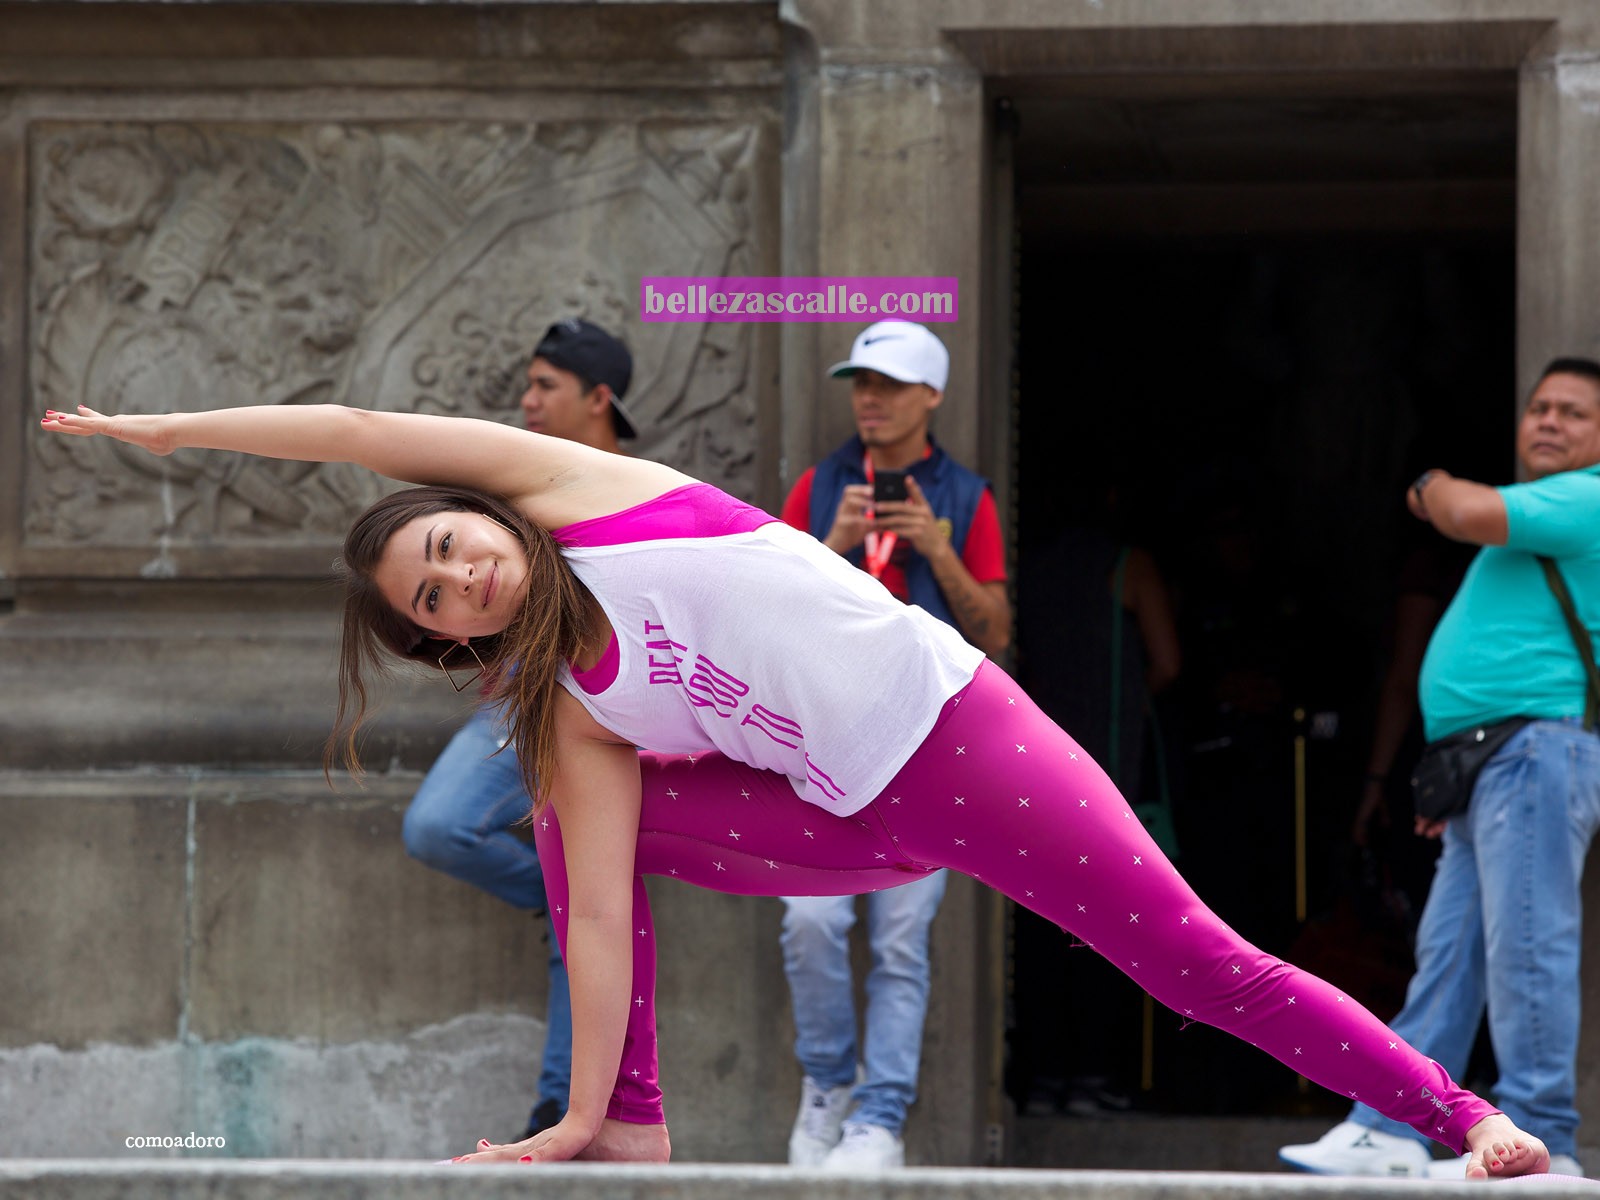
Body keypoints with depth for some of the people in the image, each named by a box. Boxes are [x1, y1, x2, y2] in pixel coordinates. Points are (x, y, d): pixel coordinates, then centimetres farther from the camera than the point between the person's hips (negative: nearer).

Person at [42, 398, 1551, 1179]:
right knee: (576, 823, -1)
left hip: (958, 729, -5)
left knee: (1198, 963, -8)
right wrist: (583, 1113, -9)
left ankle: (1462, 1113, -3)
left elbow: (364, 433, -4)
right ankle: (635, 1126, -2)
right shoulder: (572, 719, 3)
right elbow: (594, 911, -2)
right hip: (856, 826, 5)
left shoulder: (574, 491, -4)